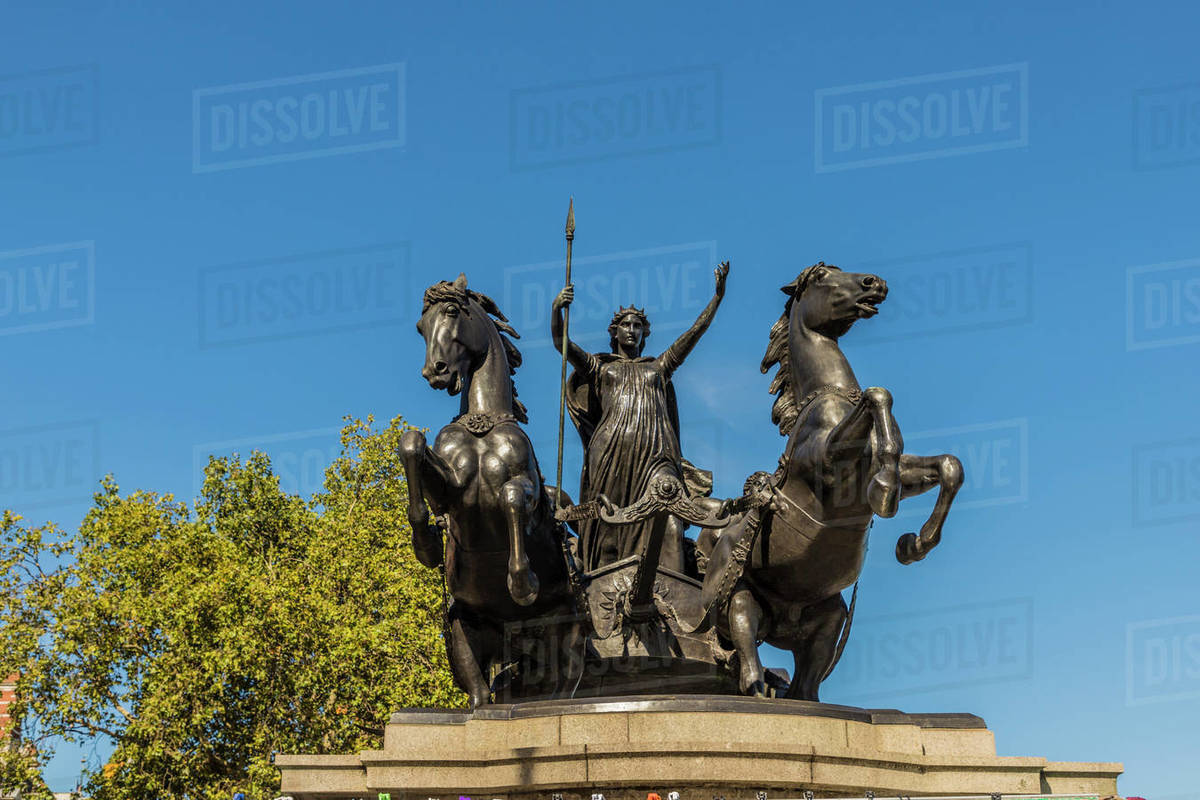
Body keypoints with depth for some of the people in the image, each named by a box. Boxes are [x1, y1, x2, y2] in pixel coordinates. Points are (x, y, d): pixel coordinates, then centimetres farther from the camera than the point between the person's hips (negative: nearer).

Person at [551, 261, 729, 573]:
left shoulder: (658, 367, 27)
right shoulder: (599, 366, 22)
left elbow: (695, 333, 21)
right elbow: (560, 343, 10)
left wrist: (718, 296, 12)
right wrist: (557, 308, -8)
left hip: (655, 453, 0)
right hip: (612, 452, 0)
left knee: (667, 523, -19)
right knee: (608, 528, -6)